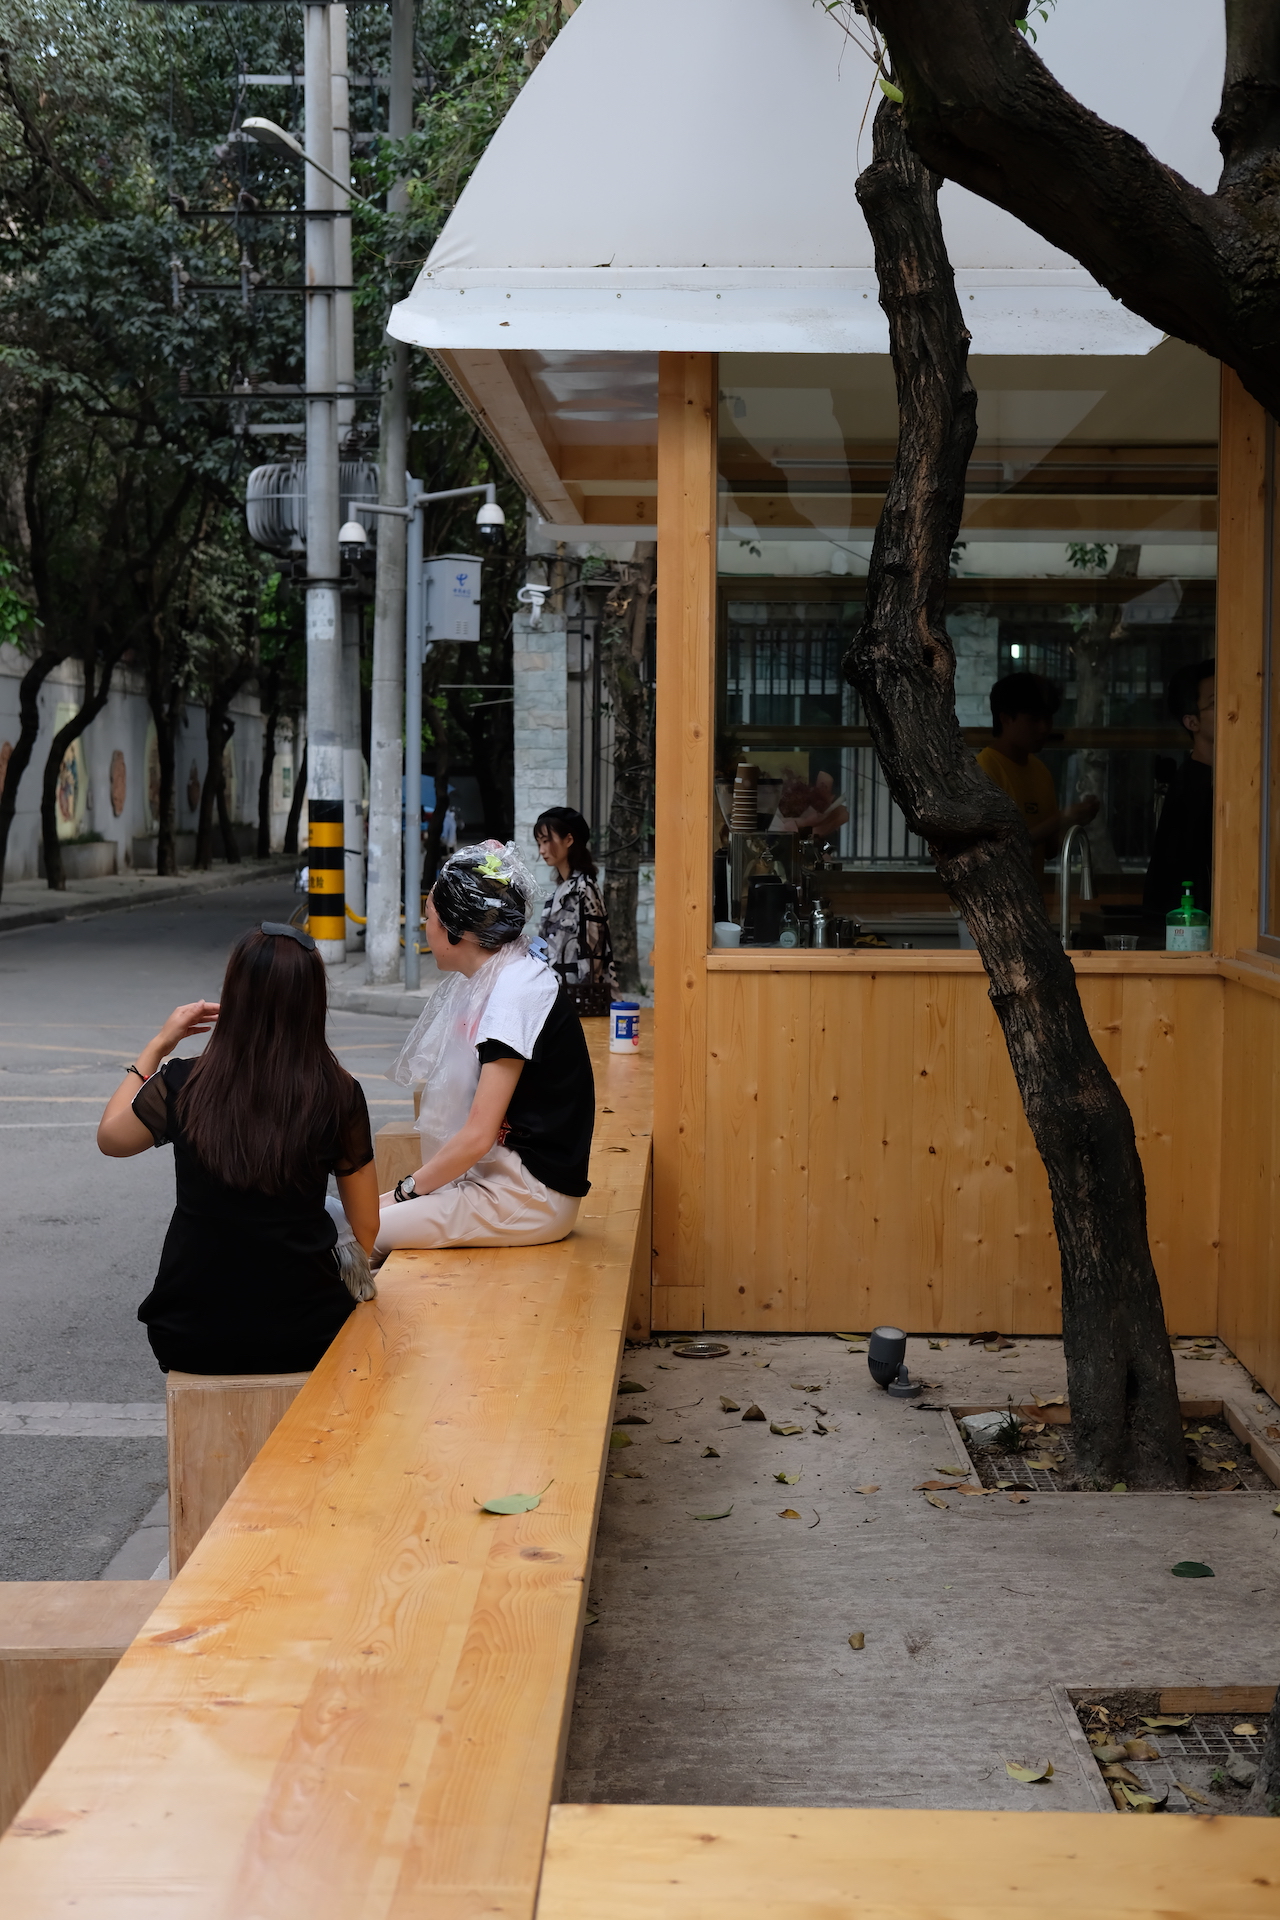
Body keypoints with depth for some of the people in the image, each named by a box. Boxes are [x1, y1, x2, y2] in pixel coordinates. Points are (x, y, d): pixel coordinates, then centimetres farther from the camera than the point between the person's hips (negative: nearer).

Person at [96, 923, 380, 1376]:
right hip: (301, 1339, -1)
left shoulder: (183, 1086, -13)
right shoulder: (338, 1094, -13)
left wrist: (159, 1045, 13)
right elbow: (365, 1228, -2)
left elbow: (111, 1137, 10)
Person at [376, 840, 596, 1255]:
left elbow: (478, 1135, -19)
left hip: (530, 1196, -9)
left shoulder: (517, 992, -17)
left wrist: (406, 1189, -8)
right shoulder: (489, 982, 13)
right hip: (500, 1177, 9)